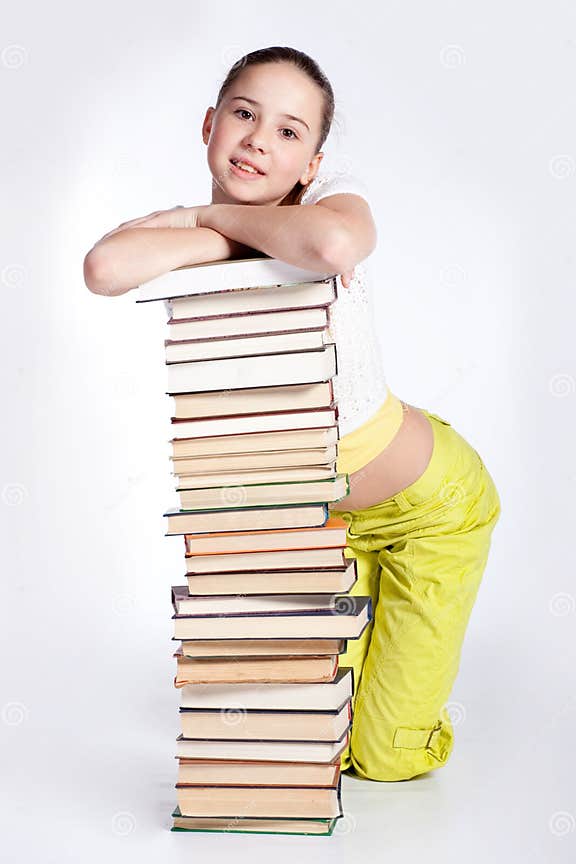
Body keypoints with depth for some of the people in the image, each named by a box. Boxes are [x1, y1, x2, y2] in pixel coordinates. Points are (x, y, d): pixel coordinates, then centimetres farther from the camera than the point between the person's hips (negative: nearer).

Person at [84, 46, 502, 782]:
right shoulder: (185, 237, -12)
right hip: (319, 511, 4)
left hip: (428, 501, -3)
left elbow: (334, 241, -48)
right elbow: (105, 268, -38)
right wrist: (259, 237, -31)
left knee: (387, 758, 10)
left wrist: (212, 216, -30)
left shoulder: (333, 197, -20)